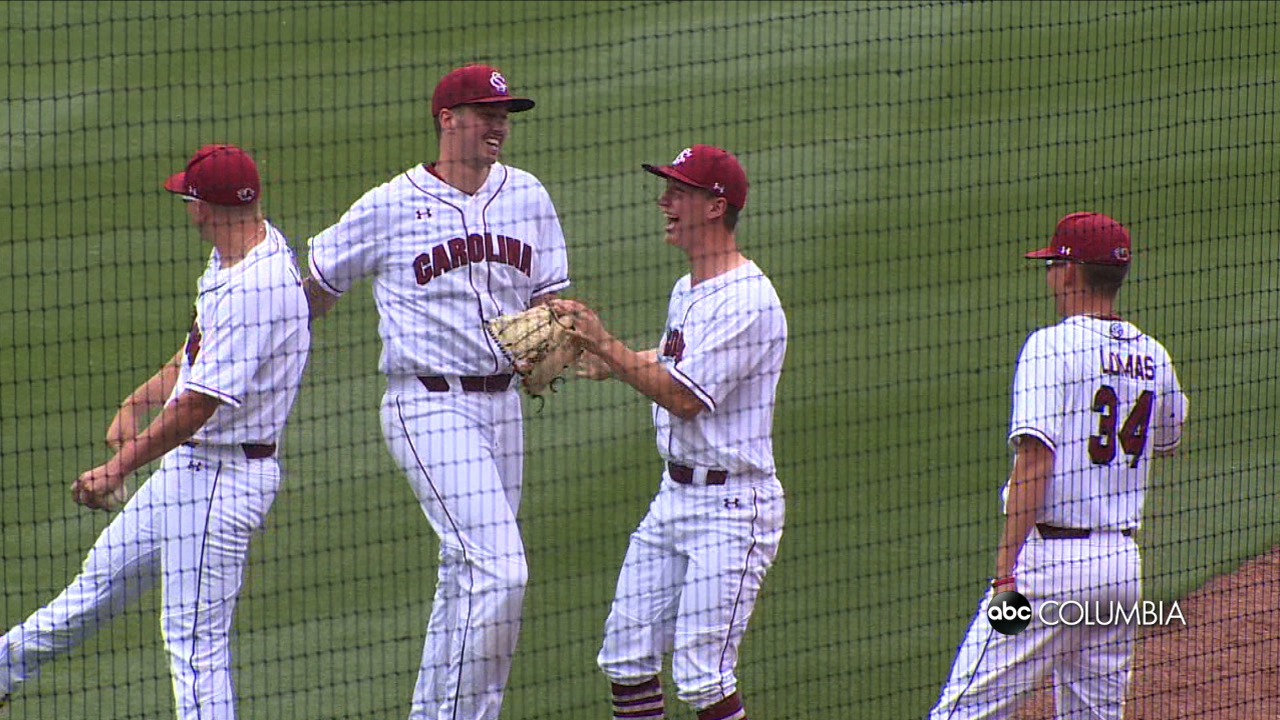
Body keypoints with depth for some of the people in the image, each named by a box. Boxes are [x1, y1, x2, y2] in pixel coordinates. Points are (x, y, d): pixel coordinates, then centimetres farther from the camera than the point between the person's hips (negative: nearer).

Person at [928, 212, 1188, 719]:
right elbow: (1166, 443, 29)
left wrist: (1006, 569, -21)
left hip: (1051, 558, -7)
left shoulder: (1051, 346, -11)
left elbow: (1035, 462, -19)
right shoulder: (1152, 356, 9)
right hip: (1123, 563, 7)